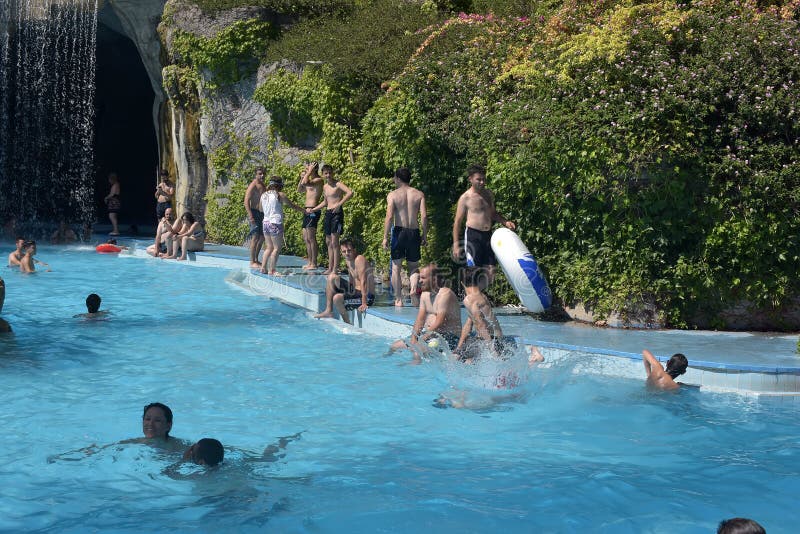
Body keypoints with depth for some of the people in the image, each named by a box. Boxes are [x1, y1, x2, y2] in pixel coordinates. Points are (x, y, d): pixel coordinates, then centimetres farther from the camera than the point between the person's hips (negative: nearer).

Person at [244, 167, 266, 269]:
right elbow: (246, 201, -17)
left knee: (262, 238, 11)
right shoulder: (253, 186, -11)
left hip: (262, 214, 9)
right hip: (254, 213, -9)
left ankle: (256, 259, 20)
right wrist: (250, 216, -25)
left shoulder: (264, 186, 16)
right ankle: (252, 262, -8)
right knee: (255, 237, -11)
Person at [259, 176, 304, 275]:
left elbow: (261, 209, 23)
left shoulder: (263, 195, 10)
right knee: (277, 248, -1)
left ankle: (263, 267, 11)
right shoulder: (280, 195, -7)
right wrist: (304, 210, 7)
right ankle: (271, 270, -4)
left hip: (266, 223, 7)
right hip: (275, 223, -7)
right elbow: (292, 205, -2)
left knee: (269, 247, 15)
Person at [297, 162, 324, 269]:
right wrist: (302, 177, 17)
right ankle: (310, 262, 16)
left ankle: (314, 264, -8)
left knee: (311, 238, -9)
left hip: (313, 211, -10)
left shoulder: (319, 180, -10)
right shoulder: (310, 180, 19)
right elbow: (299, 190, 27)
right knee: (306, 238, 11)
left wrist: (309, 172, -14)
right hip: (307, 211, 10)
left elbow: (306, 183, -27)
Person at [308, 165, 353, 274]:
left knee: (334, 242, -11)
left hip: (337, 213, -8)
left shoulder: (337, 184, -9)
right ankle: (330, 268, 16)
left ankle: (335, 269, -10)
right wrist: (312, 209, 28)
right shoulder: (325, 187, 15)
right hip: (328, 213, 8)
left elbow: (350, 192, -25)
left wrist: (339, 204, -30)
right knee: (328, 242, 10)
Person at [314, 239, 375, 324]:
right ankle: (328, 311, 7)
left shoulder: (359, 259, -21)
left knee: (337, 298, -27)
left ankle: (348, 324, -6)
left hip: (366, 297, -10)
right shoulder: (348, 260, 7)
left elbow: (363, 282, -27)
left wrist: (364, 304, -32)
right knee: (332, 277, 8)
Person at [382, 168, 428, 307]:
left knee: (396, 267, 7)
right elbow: (424, 216, -2)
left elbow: (389, 217, -9)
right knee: (413, 267, 13)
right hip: (414, 232, 2)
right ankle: (413, 290, -14)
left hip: (399, 231, -2)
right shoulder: (419, 194, 5)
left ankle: (398, 299, 4)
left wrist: (385, 237, -6)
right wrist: (425, 235, 5)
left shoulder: (393, 195, -1)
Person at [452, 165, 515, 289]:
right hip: (472, 235, -6)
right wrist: (456, 245, -8)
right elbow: (457, 222, -4)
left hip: (487, 234, 6)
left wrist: (505, 222, 7)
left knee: (490, 271, 7)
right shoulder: (465, 198, -7)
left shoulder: (488, 194, 11)